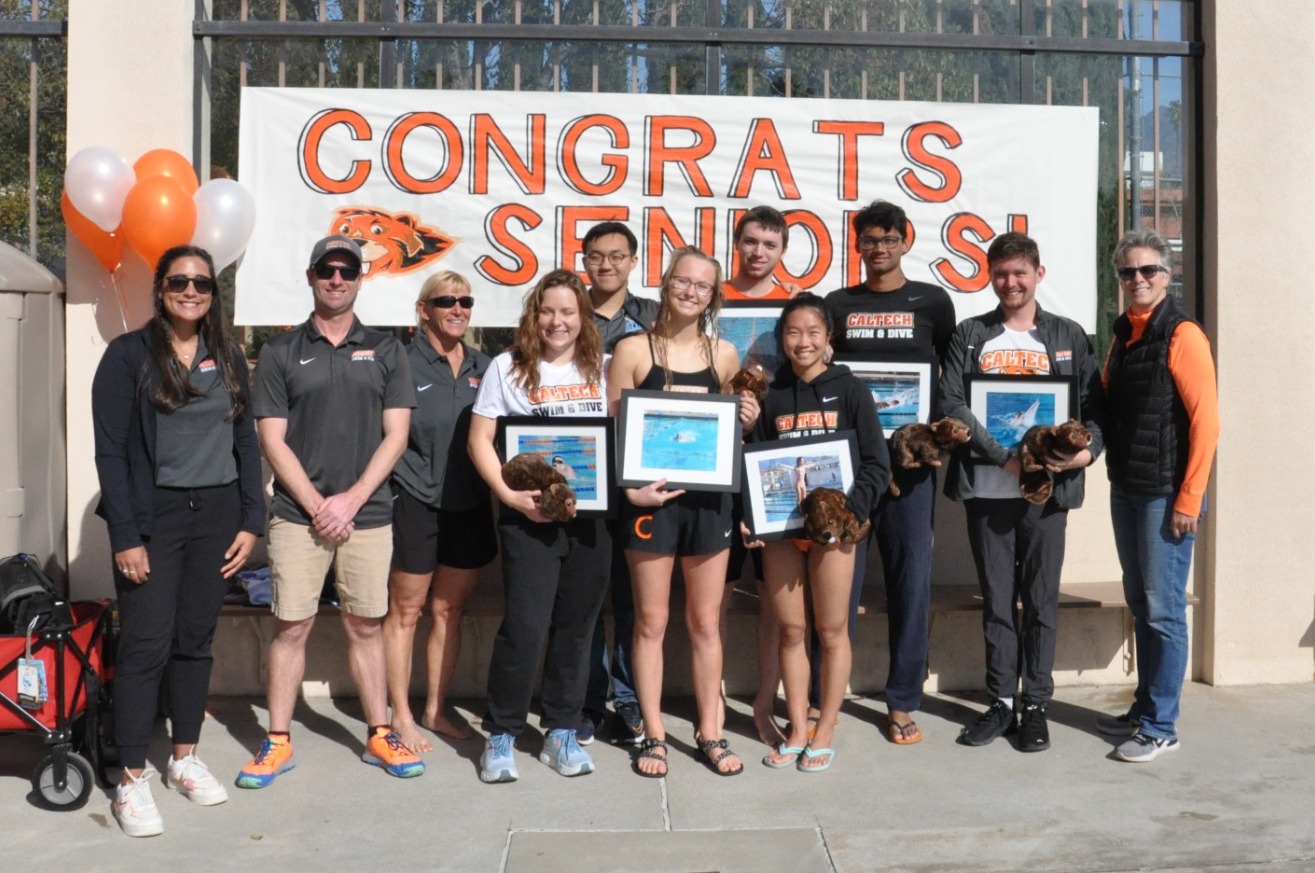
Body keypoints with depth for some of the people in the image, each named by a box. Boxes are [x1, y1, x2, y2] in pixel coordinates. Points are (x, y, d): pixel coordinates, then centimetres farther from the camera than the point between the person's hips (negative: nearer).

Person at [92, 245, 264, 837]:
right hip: (153, 515, -4)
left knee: (196, 640, 10)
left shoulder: (228, 358, 10)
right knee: (146, 645, -3)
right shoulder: (128, 355, -3)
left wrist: (251, 520, 5)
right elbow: (110, 451, -7)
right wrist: (125, 536, -12)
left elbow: (246, 443, 12)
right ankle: (132, 780, 7)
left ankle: (184, 759, 24)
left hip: (217, 513, 4)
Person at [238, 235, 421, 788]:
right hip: (298, 514, -1)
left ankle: (378, 735, 18)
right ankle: (278, 742, 14)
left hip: (367, 513, 1)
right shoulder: (280, 353, 5)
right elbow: (272, 440, 0)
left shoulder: (385, 351, 7)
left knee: (365, 625, 8)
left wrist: (350, 500, -8)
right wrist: (317, 505, -8)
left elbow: (395, 436, 2)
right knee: (291, 626, 3)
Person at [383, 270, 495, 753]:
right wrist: (388, 490, -12)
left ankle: (437, 707, 27)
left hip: (470, 505, 5)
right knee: (405, 611, 6)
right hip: (417, 502, -4)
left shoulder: (483, 366, 9)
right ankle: (401, 715, 18)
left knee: (450, 610, 13)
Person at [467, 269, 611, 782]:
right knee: (523, 628, -5)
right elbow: (480, 439, -2)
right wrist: (509, 494, -14)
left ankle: (562, 734, 23)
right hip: (528, 515, -3)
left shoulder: (602, 368, 8)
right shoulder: (508, 367, 1)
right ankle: (501, 736, 13)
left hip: (592, 515, 3)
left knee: (576, 627, 10)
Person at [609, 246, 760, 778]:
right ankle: (654, 735, 19)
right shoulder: (634, 350, -2)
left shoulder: (724, 355, 8)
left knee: (706, 622, 10)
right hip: (650, 498, -3)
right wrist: (632, 488, -16)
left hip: (708, 498, 3)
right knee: (651, 621, 6)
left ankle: (710, 732, 23)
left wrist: (745, 422, -3)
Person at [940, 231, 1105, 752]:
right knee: (996, 599, 7)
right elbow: (951, 403, -5)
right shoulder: (969, 336, 6)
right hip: (986, 488, 0)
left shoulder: (1068, 336, 8)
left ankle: (1035, 705, 16)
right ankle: (1001, 702, 18)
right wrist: (1004, 455, -14)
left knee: (1041, 600, 5)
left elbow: (1094, 405, 6)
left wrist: (1087, 450, -14)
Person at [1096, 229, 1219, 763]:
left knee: (1164, 610, -1)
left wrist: (1189, 500, -15)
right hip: (1125, 490, 7)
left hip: (1166, 494, -7)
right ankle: (1144, 709, 24)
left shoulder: (1182, 335, -9)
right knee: (1140, 605, 13)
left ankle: (1160, 726, 7)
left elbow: (1205, 422, -13)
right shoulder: (1122, 336, 13)